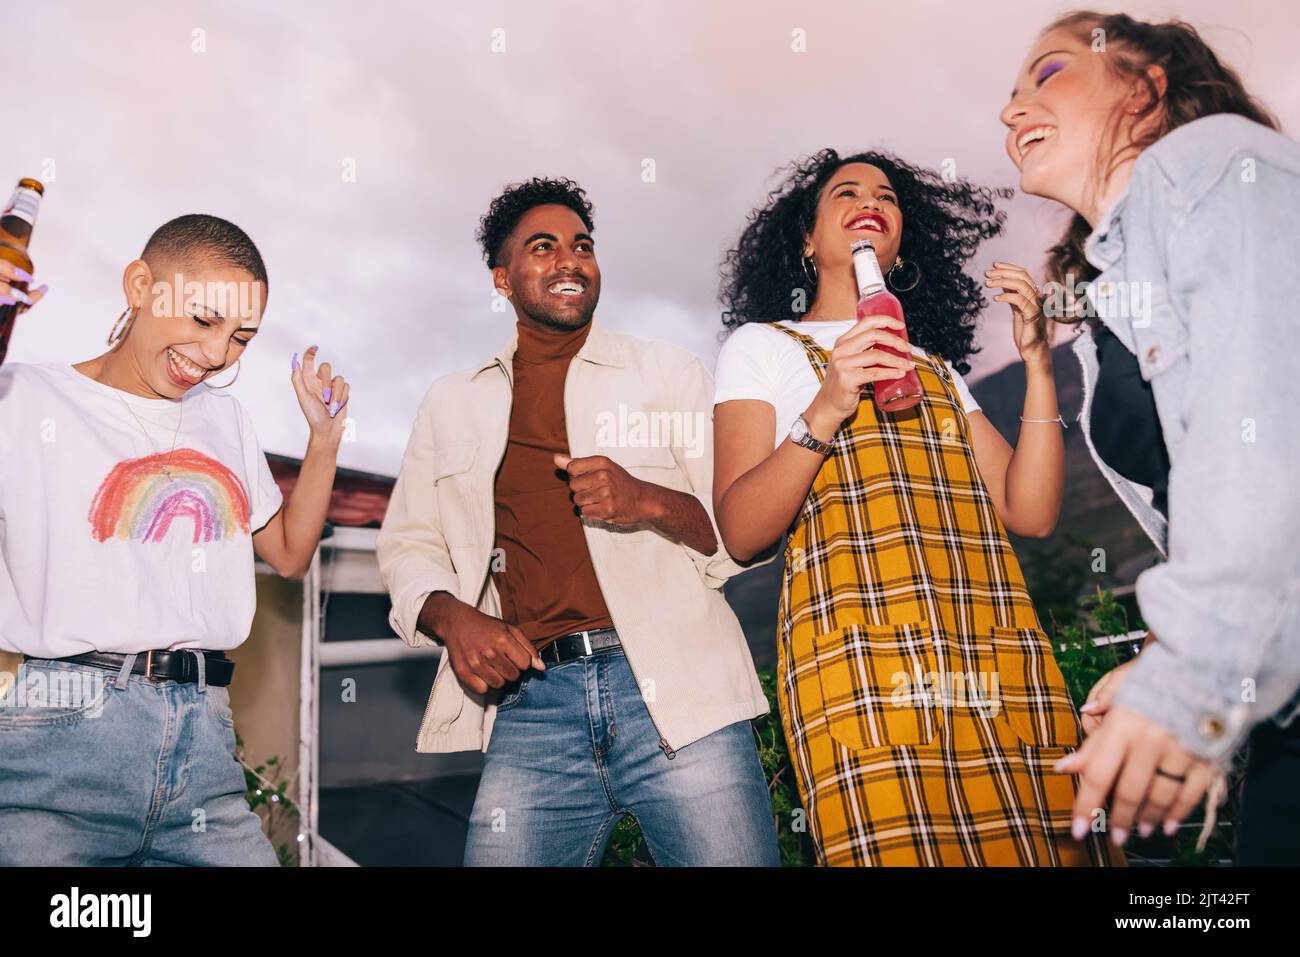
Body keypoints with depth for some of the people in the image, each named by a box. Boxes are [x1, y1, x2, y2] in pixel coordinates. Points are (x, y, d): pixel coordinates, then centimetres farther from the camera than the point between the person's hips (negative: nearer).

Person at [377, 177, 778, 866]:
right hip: (529, 701, 2)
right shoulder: (451, 404, 19)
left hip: (677, 690, -1)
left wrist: (652, 501, -14)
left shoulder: (670, 374, 11)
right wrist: (451, 617, -4)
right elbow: (408, 544, 17)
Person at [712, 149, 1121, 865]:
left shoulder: (935, 364, 27)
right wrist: (825, 414, -14)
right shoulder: (761, 345, 14)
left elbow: (1030, 513, 13)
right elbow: (739, 533, -1)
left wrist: (1037, 361, 6)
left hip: (1000, 665, 5)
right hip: (863, 661, -4)